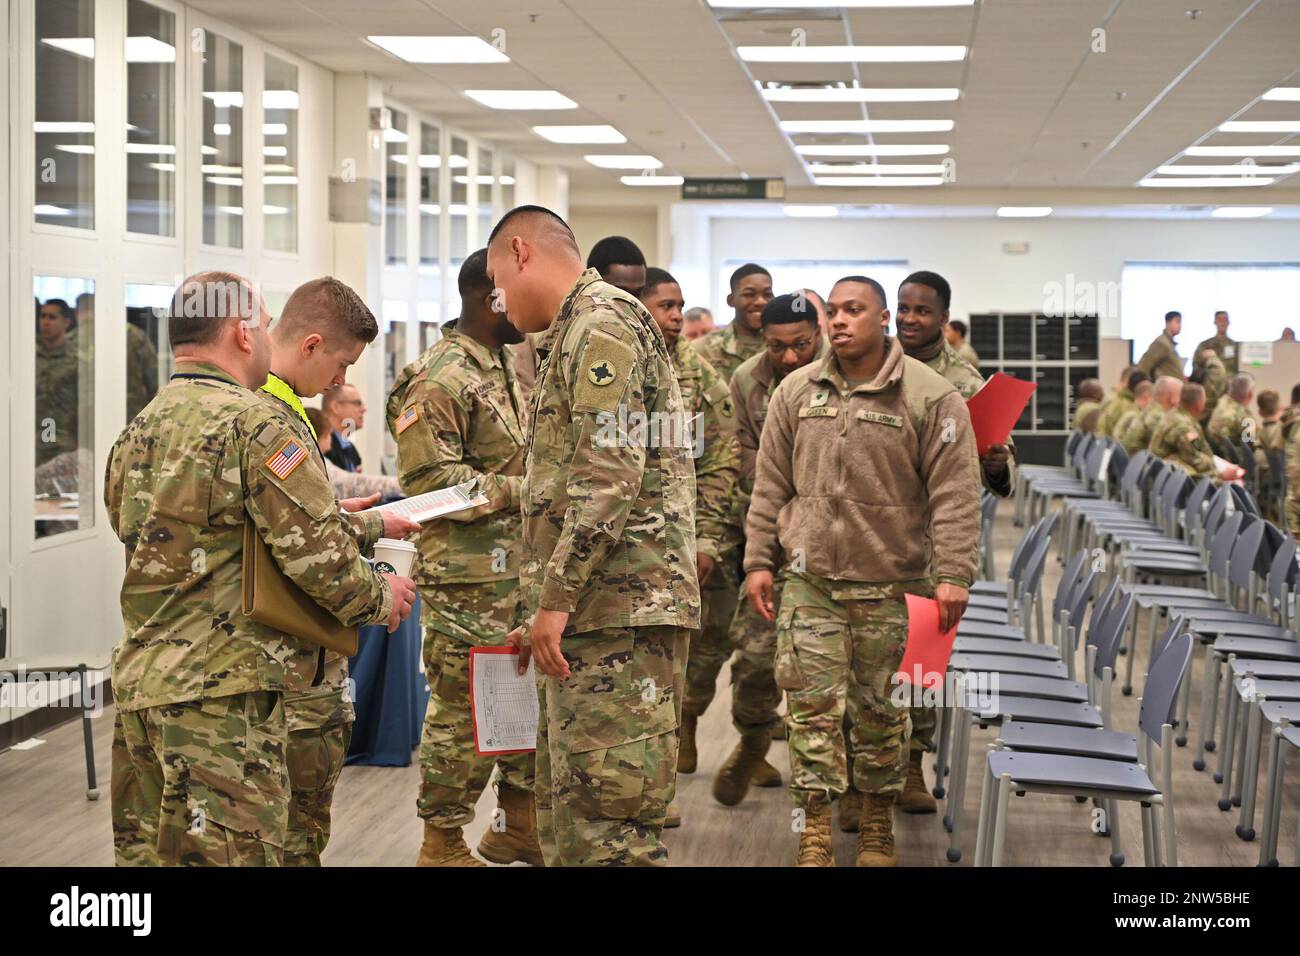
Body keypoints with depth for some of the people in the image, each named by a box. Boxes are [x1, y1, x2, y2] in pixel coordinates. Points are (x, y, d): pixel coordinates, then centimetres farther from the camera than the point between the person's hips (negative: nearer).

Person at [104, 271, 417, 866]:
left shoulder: (136, 432, 15)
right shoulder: (252, 423, -11)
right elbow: (318, 554, -16)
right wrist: (379, 598, 3)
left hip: (137, 683, 9)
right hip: (220, 689, -9)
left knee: (147, 850, 13)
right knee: (232, 852, -6)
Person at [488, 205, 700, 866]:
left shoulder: (601, 322, -8)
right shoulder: (575, 332, 25)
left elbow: (608, 473, -20)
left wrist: (555, 600, -20)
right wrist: (543, 616, 25)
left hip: (619, 612, -11)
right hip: (588, 616, 11)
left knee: (606, 826, -11)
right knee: (566, 819, 13)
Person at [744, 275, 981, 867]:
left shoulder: (931, 397, -4)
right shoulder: (797, 392, 7)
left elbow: (954, 495, -7)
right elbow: (770, 485, 11)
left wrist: (954, 575, -13)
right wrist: (759, 561, 6)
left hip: (890, 583, -2)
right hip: (810, 579, 2)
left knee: (879, 708, 8)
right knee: (812, 703, -2)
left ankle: (878, 825, 24)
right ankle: (815, 832, 5)